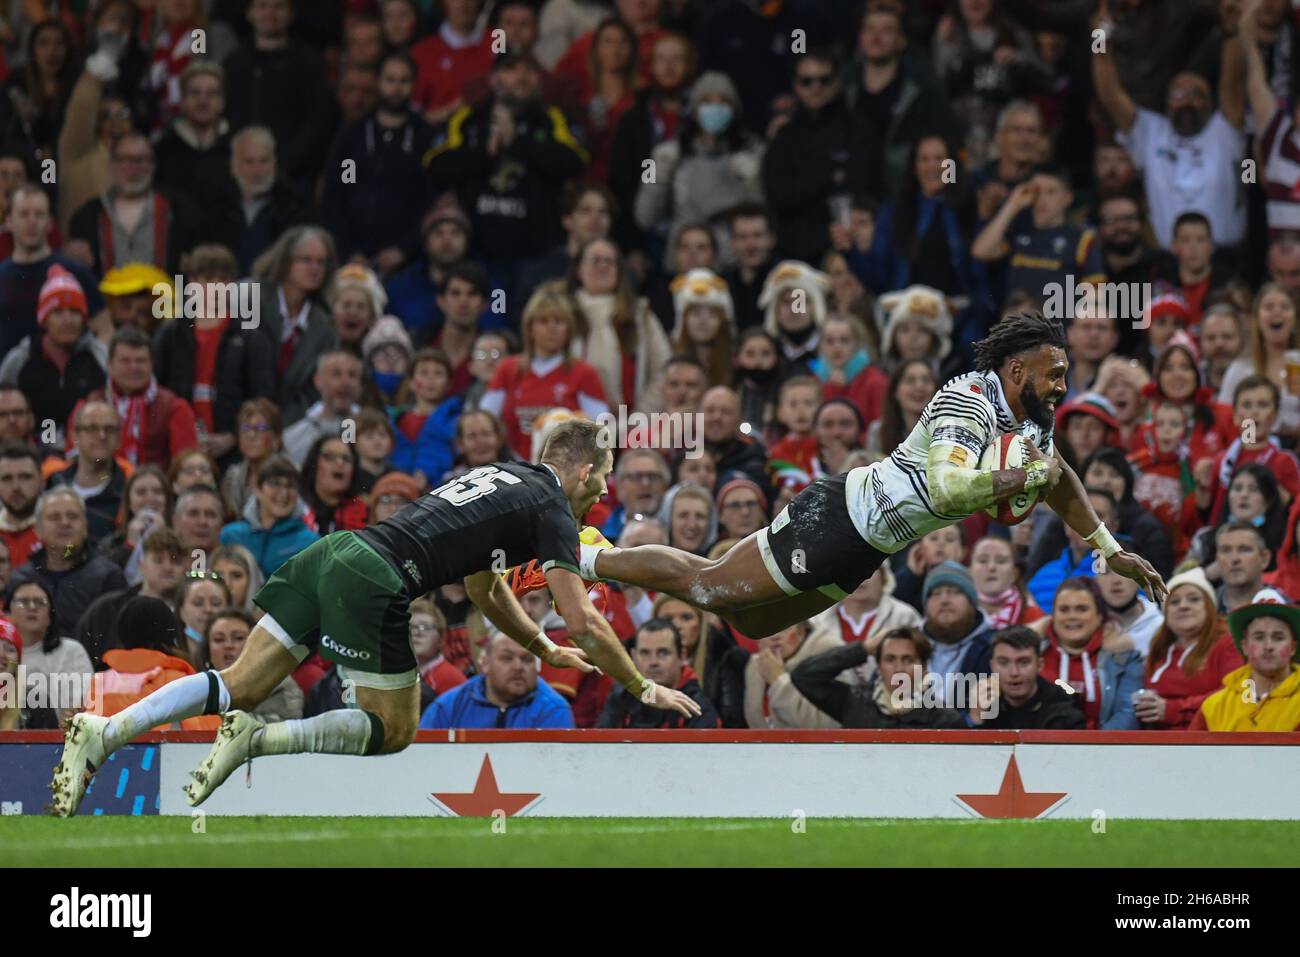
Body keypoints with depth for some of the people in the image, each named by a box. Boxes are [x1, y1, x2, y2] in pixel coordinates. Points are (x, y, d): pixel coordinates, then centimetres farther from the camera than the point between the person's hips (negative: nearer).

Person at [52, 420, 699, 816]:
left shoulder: (501, 477, 29)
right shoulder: (550, 510, 4)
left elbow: (484, 591, 42)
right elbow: (583, 622, 1)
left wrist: (547, 652, 49)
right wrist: (641, 686, 13)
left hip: (333, 552, 8)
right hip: (373, 581, -8)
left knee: (238, 686, 3)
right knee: (394, 729, 5)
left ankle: (105, 734, -13)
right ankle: (258, 739, -15)